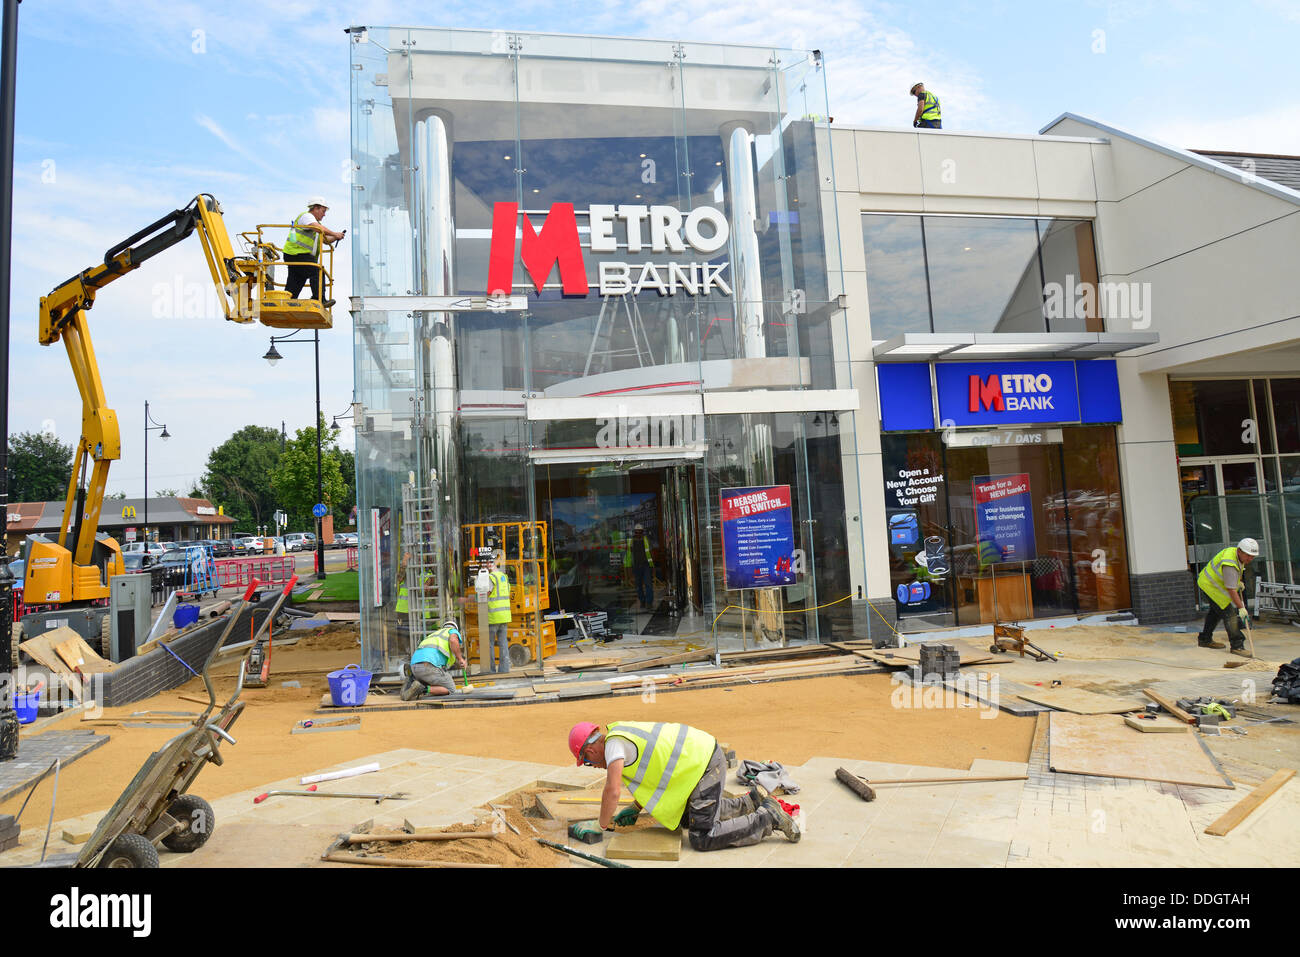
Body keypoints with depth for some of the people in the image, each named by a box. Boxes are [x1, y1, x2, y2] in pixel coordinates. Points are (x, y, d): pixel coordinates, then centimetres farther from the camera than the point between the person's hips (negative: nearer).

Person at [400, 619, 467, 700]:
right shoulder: (453, 631, 19)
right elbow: (453, 640, -9)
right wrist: (460, 659, -1)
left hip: (415, 666, 7)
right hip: (430, 666, -7)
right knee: (450, 690, 9)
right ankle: (420, 689, -12)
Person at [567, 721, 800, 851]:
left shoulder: (614, 741, -11)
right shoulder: (627, 732, 17)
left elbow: (613, 790, -21)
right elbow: (652, 772, 28)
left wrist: (603, 824, -4)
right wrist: (636, 809, 20)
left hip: (703, 768, -10)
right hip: (706, 751, 10)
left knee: (702, 839, -5)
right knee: (688, 817, 26)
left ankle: (770, 819, -1)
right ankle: (751, 803, 24)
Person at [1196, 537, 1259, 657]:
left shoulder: (1235, 552, -4)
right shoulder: (1230, 565, -33)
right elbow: (1231, 590, -31)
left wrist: (1238, 582, 11)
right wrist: (1241, 608, -27)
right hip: (1210, 586, -11)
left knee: (1215, 611, 22)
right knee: (1229, 612, -14)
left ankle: (1205, 639, 35)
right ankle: (1237, 646, -11)